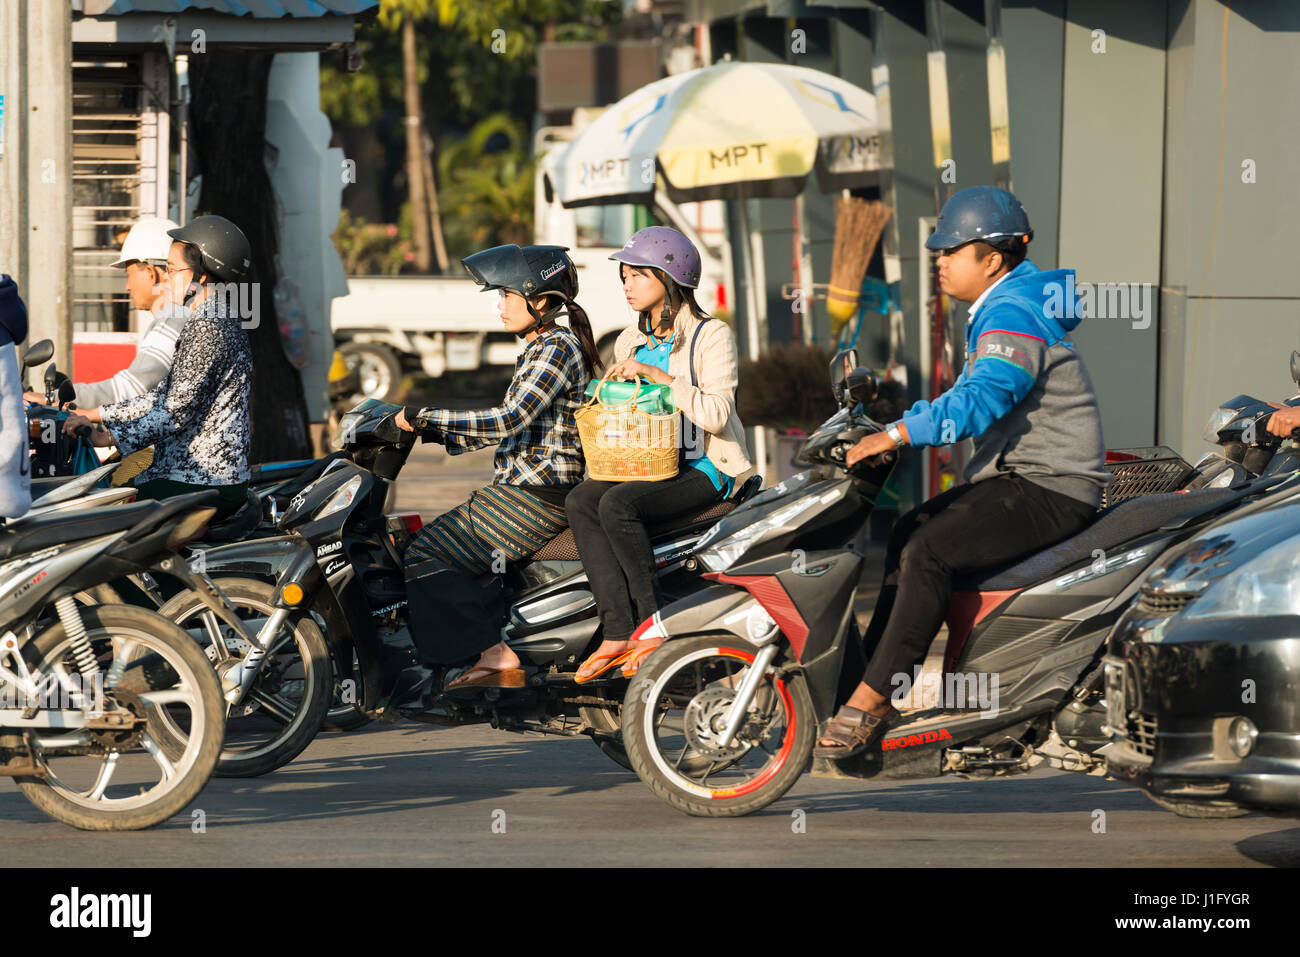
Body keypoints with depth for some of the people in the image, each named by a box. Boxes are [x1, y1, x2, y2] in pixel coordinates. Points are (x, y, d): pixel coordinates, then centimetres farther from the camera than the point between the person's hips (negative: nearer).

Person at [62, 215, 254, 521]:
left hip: (203, 482, -10)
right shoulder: (218, 323, 18)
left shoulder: (209, 330, -15)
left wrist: (111, 438, -19)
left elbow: (177, 411, -20)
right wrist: (95, 415, 21)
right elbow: (164, 396, 23)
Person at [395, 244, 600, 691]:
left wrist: (425, 418, -23)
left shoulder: (558, 349, -14)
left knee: (425, 555, -13)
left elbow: (510, 420, -25)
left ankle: (494, 655, -15)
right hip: (524, 487, 11)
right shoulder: (540, 349, 18)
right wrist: (431, 430, 14)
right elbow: (512, 426, 21)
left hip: (536, 496, -11)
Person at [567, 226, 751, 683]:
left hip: (705, 469, -7)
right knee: (580, 501, -23)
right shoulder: (630, 341, 17)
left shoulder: (712, 336, -5)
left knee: (618, 504, -32)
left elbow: (716, 414, -17)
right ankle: (616, 632, -28)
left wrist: (657, 374, -22)